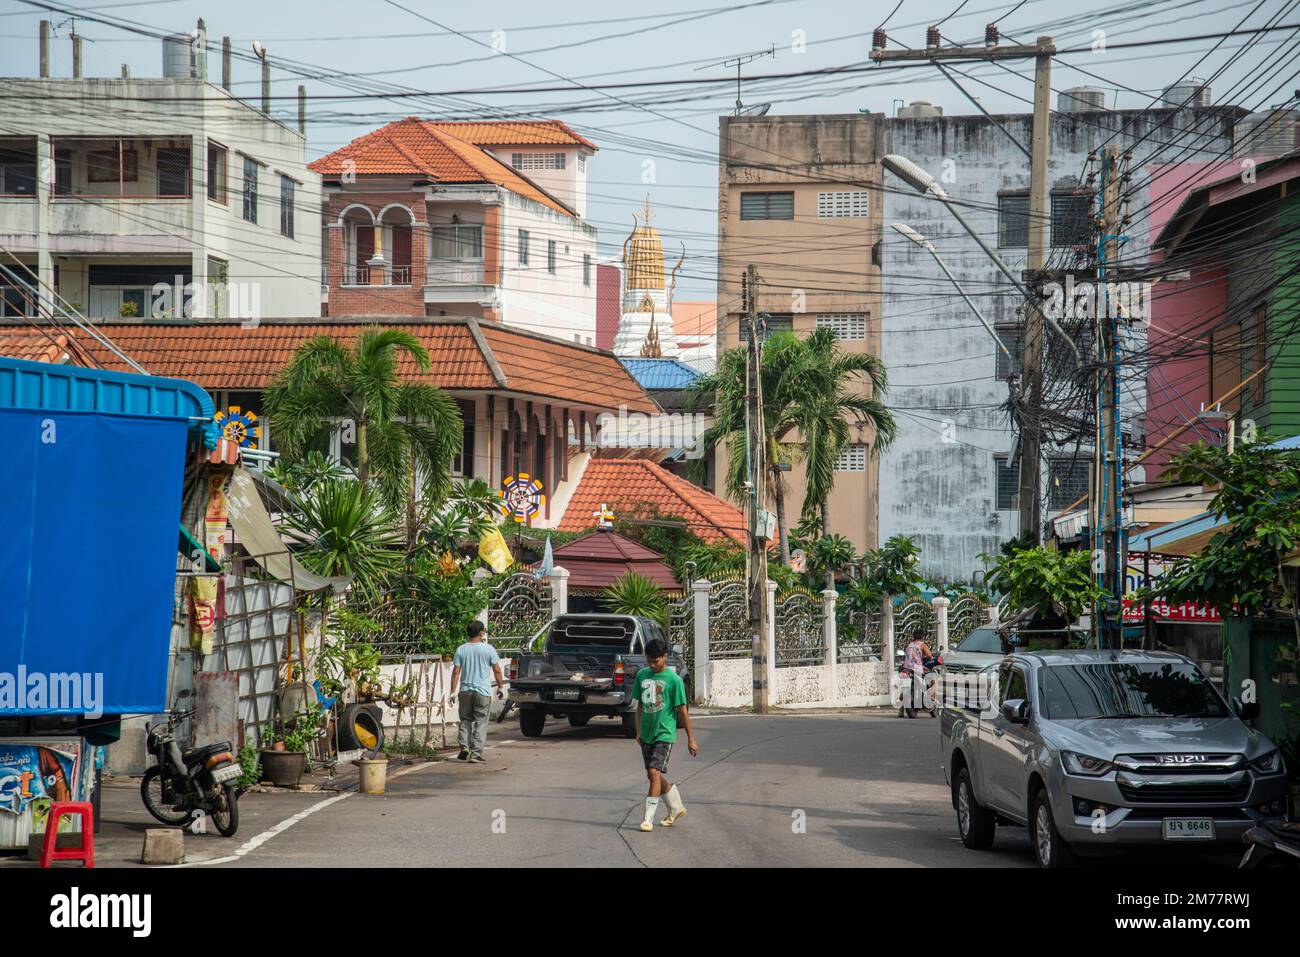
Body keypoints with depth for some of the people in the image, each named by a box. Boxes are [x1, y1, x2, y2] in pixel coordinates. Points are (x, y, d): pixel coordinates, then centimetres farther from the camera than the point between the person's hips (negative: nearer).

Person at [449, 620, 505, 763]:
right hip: (483, 692, -2)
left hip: (465, 691, 2)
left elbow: (456, 672, -1)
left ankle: (464, 746, -1)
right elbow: (497, 670, -1)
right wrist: (500, 687, 12)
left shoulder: (461, 650, 1)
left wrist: (453, 692, 2)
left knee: (465, 720, 17)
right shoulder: (488, 649, -5)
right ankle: (475, 754, -1)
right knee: (481, 722, 3)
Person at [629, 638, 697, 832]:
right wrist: (638, 731, 16)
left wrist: (691, 738, -5)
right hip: (647, 734, 6)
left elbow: (682, 710, -7)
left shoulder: (673, 679, -10)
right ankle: (676, 808, 33)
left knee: (654, 772, -16)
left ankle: (648, 818, -14)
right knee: (655, 775, 13)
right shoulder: (642, 675, 6)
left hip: (664, 734, -6)